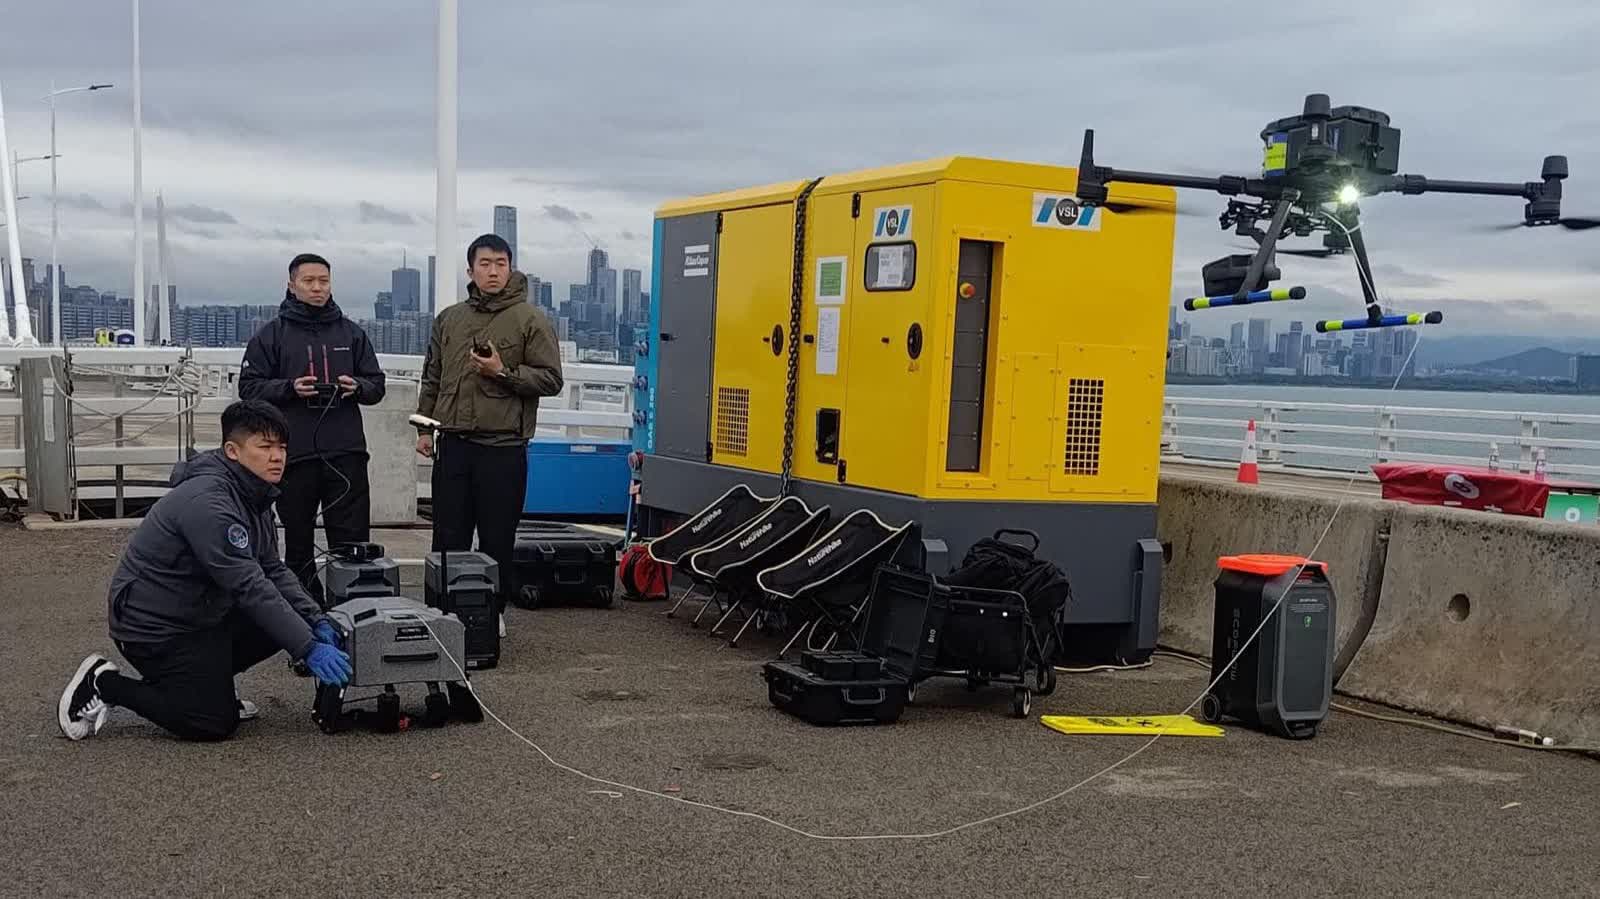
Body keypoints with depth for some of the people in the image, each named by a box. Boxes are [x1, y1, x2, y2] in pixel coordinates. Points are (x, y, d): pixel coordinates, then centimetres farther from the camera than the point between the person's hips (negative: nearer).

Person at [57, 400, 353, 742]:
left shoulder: (254, 496, 4)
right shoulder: (207, 501, -28)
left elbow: (274, 570, 7)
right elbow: (248, 586, -32)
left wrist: (318, 622, -7)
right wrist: (309, 648, -32)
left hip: (202, 613, 10)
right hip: (154, 625, -10)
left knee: (282, 624, 1)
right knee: (215, 724, -10)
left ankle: (202, 678, 15)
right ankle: (104, 684, 2)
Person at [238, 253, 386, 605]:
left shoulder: (352, 333, 14)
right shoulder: (271, 335, 7)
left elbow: (376, 385, 15)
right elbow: (249, 387, 3)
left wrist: (357, 387, -8)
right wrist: (290, 388, -13)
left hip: (346, 452, 1)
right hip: (294, 454, -1)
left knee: (353, 542, -2)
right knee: (298, 543, 7)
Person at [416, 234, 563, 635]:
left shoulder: (530, 319, -2)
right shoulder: (449, 319, 13)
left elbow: (551, 380, -5)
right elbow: (432, 379, 21)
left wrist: (503, 371, -15)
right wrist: (425, 426, 14)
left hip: (503, 447, -4)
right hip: (453, 443, 4)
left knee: (497, 541, 3)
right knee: (448, 537, 8)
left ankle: (493, 613, 14)